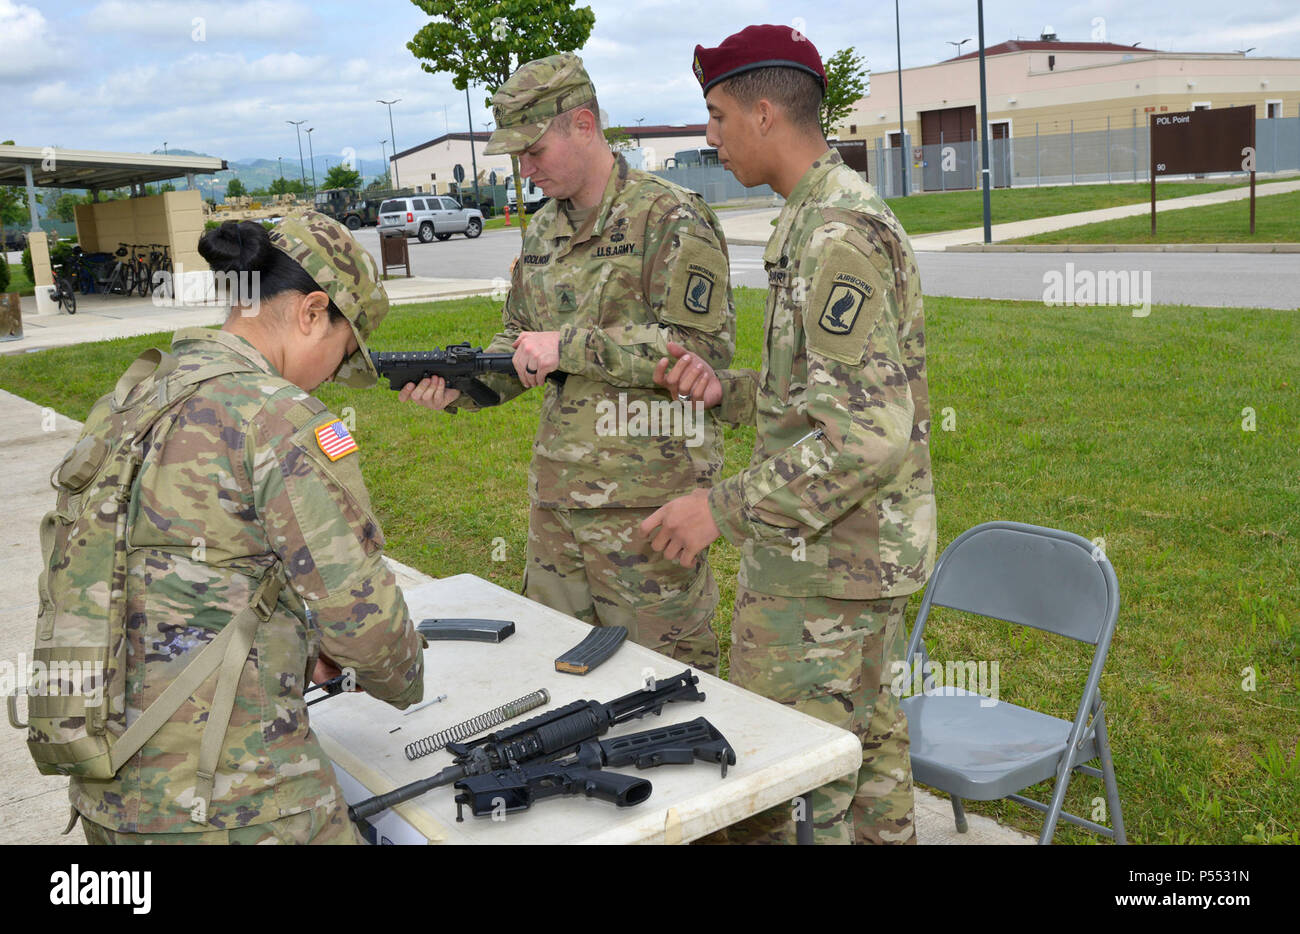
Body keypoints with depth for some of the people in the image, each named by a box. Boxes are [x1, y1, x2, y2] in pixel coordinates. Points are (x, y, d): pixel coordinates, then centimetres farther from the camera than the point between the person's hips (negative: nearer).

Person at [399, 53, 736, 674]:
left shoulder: (669, 218, -11)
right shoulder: (542, 232, 14)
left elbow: (703, 345, -19)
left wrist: (570, 345, -19)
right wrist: (457, 389, 1)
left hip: (646, 496, -7)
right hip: (556, 491, 8)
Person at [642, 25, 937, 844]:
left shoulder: (835, 235, -21)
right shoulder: (838, 212, 12)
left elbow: (870, 432, -27)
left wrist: (725, 508, -23)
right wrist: (728, 389, 3)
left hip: (818, 568, -10)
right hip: (874, 547, 10)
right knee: (867, 738, 22)